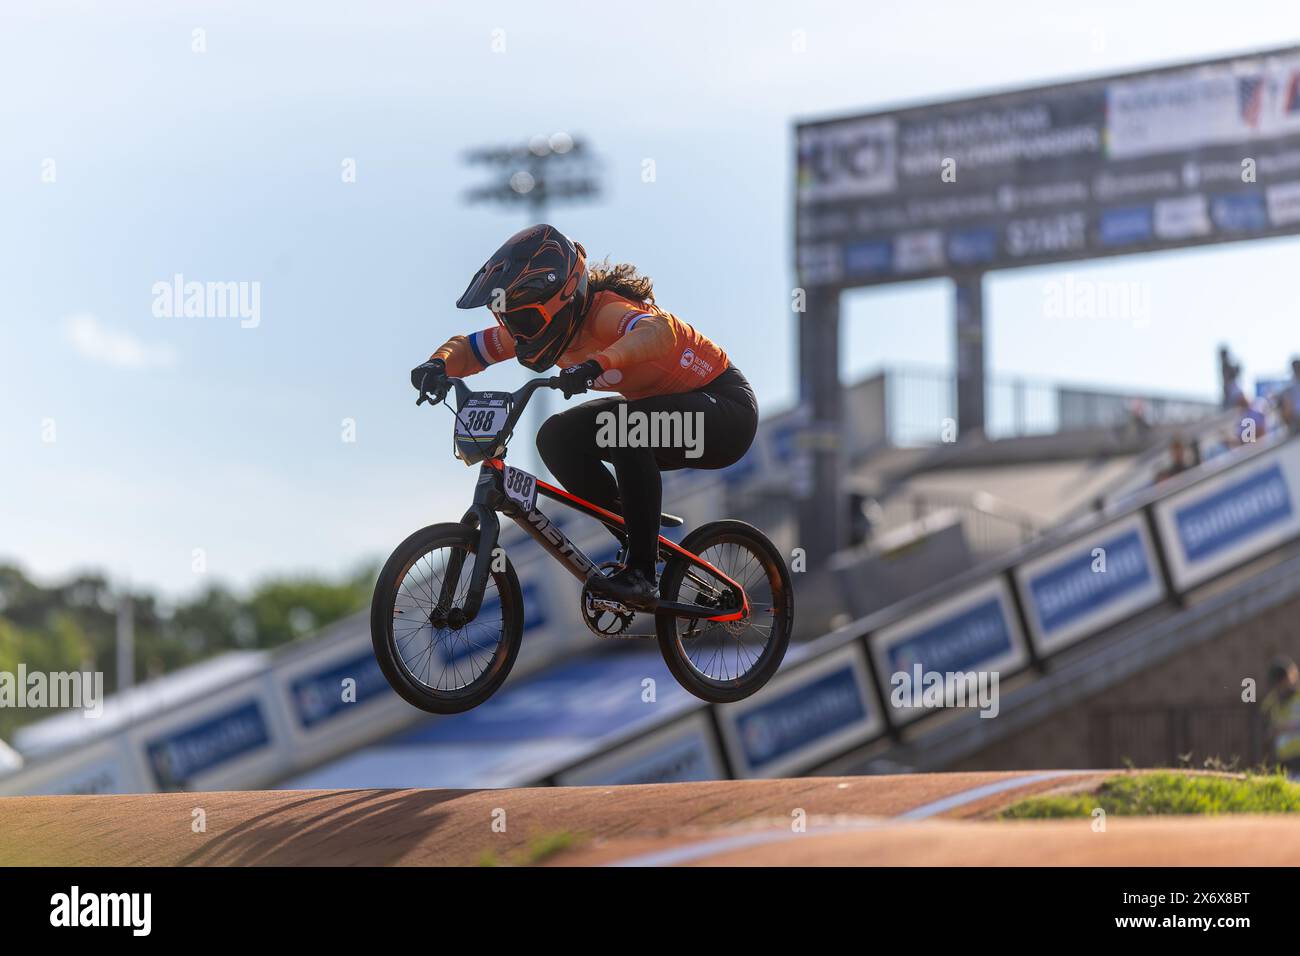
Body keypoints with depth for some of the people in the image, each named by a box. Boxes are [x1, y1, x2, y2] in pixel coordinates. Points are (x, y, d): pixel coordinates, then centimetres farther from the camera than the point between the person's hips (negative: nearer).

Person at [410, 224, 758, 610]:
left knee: (630, 426, -35)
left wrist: (598, 363, -69)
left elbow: (659, 331, -53)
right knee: (557, 439, -8)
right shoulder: (540, 322, -7)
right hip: (658, 404, 9)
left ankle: (642, 572, -26)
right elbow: (468, 347, -1)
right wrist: (438, 365, -24)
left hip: (724, 406, -9)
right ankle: (635, 543, 4)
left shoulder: (605, 313, -31)